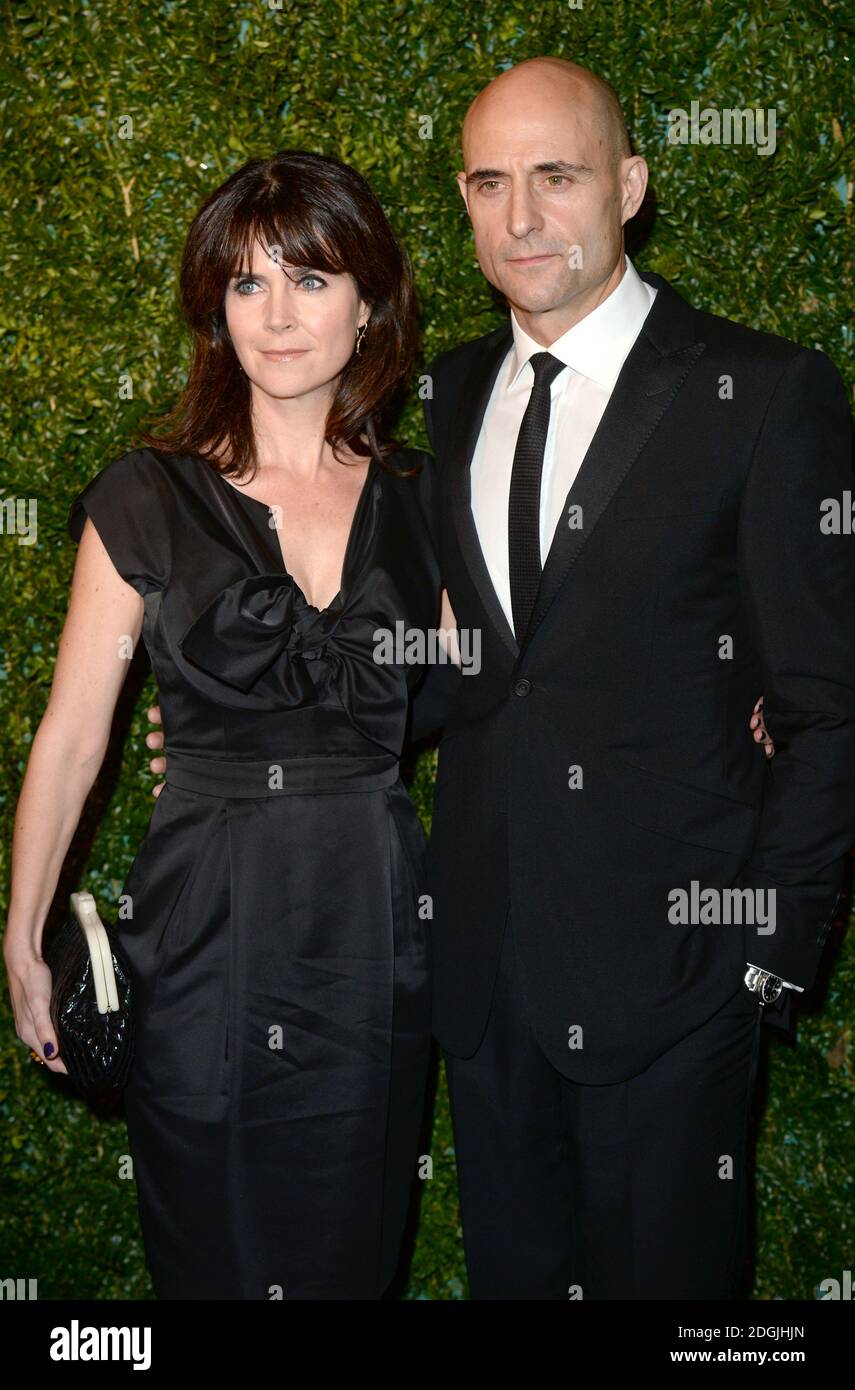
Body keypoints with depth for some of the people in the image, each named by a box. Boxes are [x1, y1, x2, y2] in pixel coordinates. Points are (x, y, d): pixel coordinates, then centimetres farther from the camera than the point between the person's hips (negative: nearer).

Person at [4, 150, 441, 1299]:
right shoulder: (147, 499, -4)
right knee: (214, 1260, 12)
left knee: (352, 1258, 15)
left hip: (377, 937, 2)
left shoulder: (421, 501, 3)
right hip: (205, 933, -2)